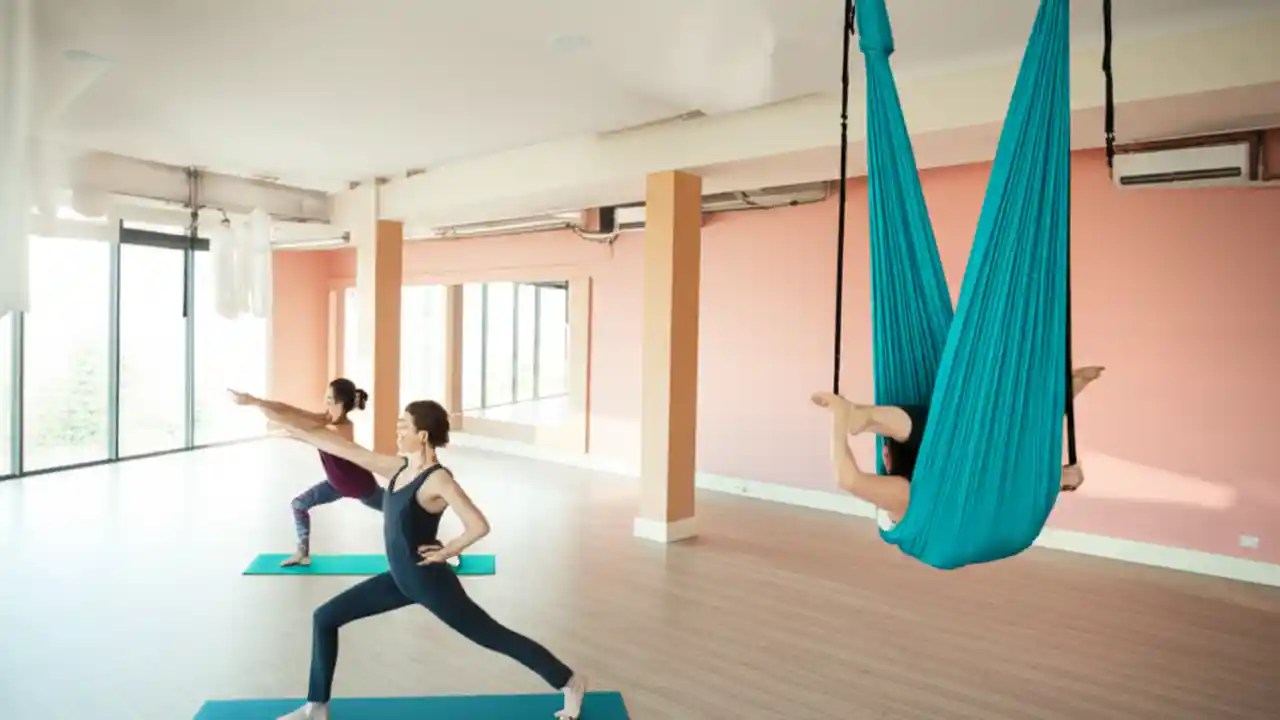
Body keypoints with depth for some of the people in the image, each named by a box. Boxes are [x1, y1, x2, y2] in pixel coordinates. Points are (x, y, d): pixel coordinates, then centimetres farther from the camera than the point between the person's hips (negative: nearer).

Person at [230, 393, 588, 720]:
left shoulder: (438, 479, -22)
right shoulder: (397, 468, 1)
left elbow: (479, 526, -33)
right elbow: (332, 443, 3)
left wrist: (447, 551, -16)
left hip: (430, 581, -8)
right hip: (400, 579, 8)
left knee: (494, 636, 1)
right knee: (325, 618, 11)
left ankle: (571, 683, 16)